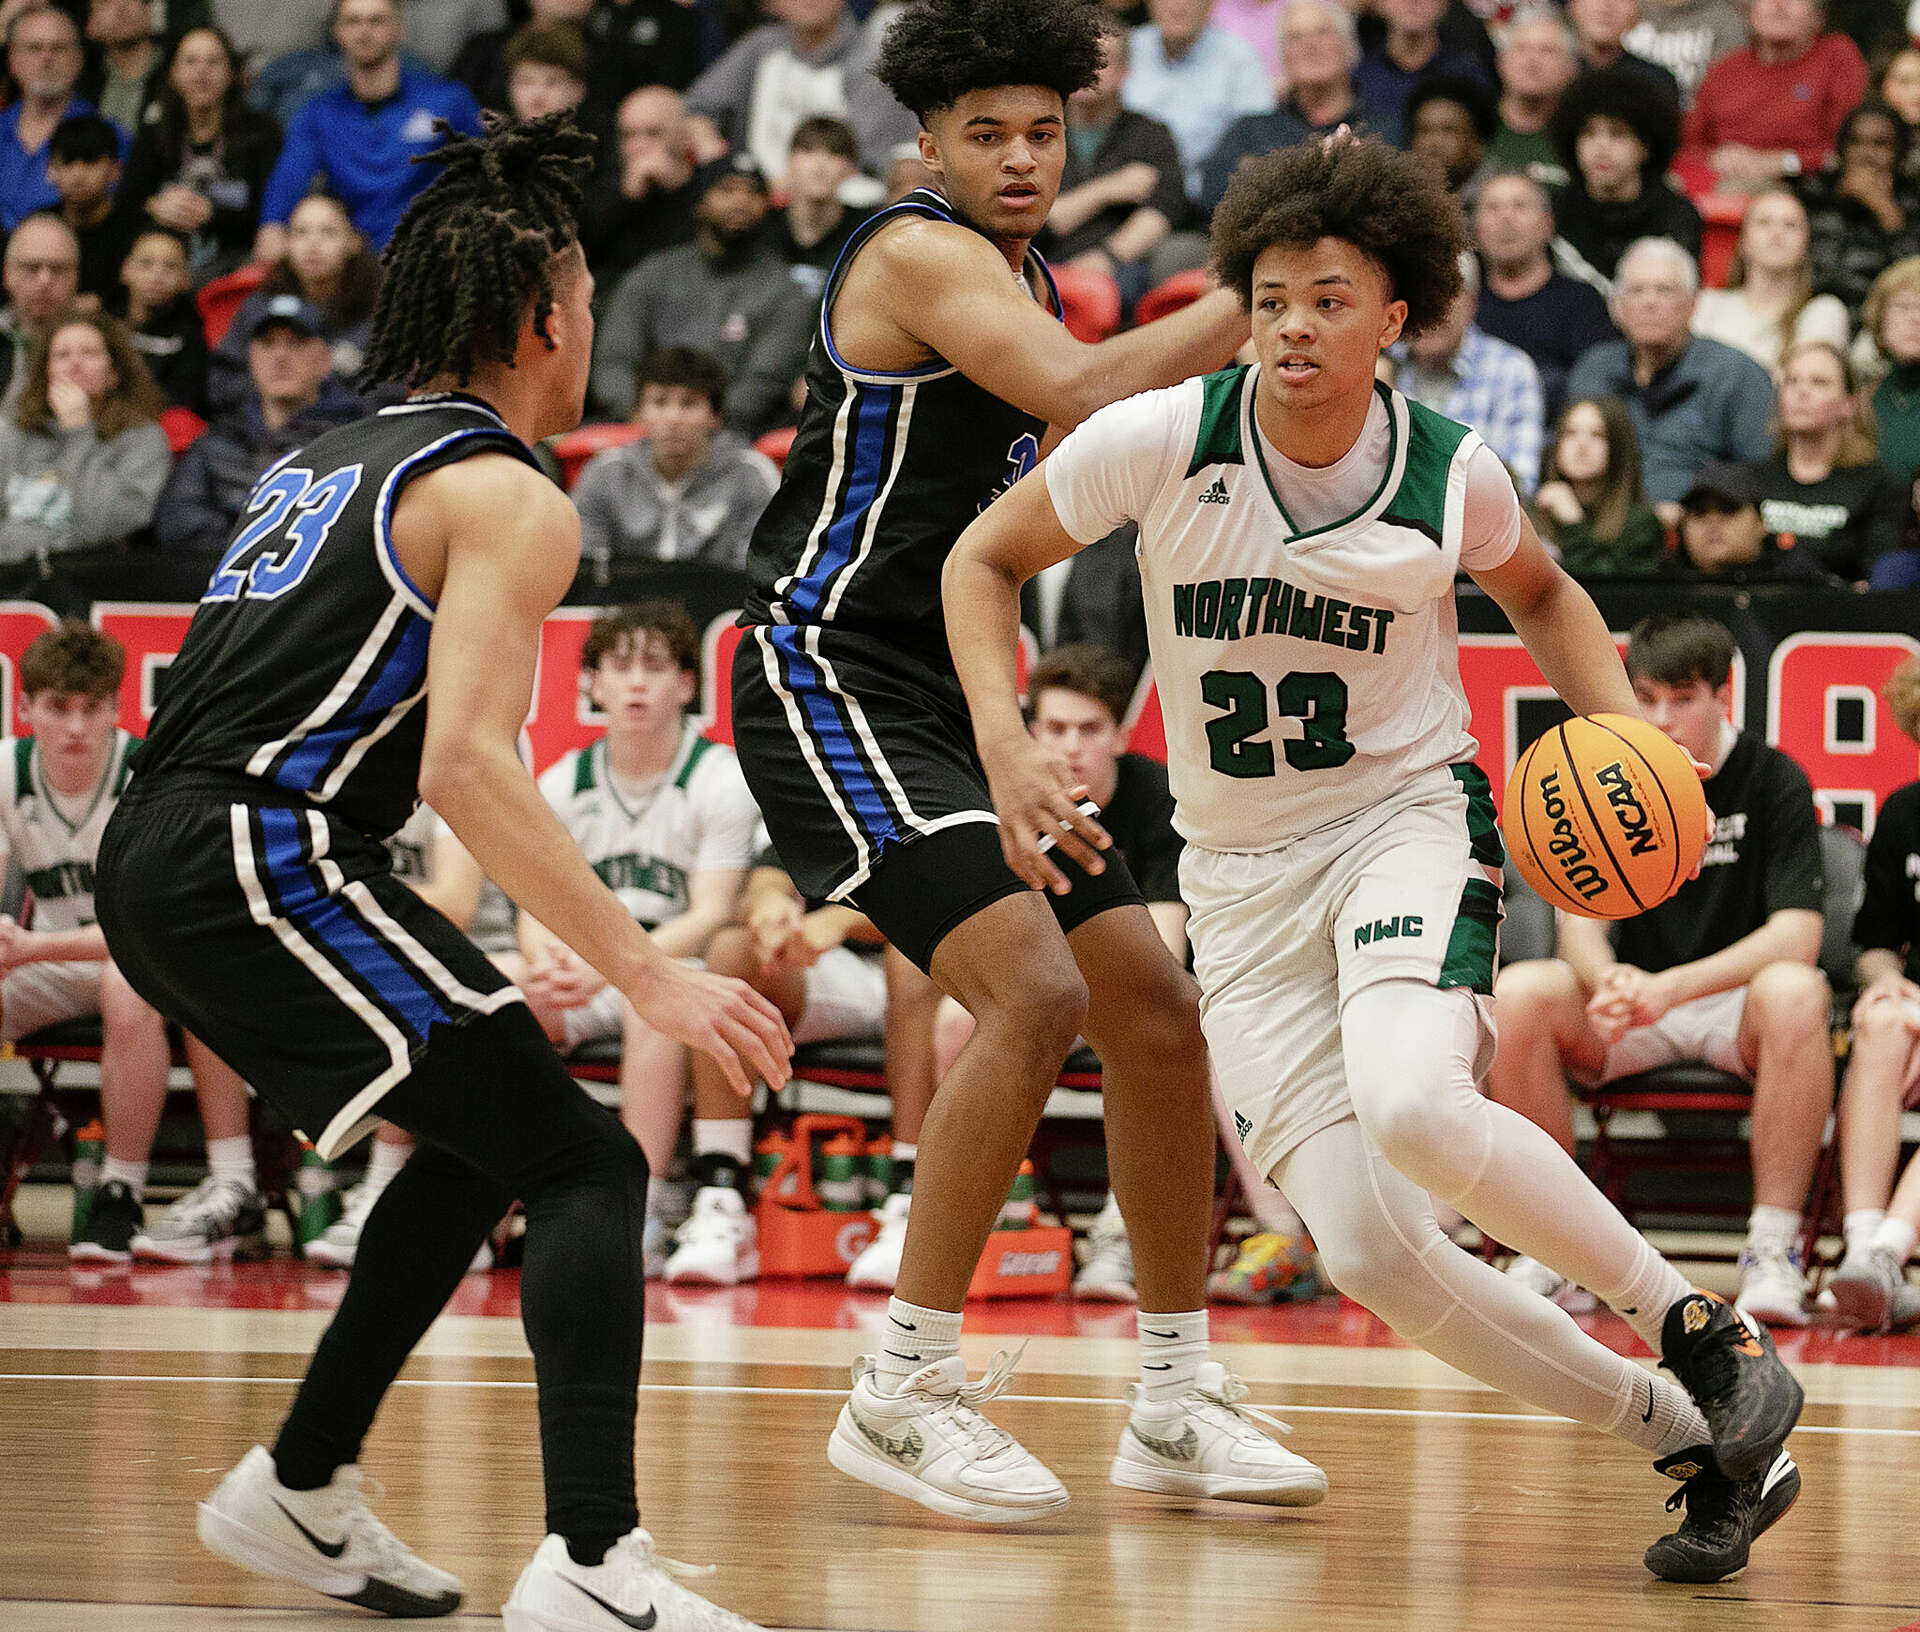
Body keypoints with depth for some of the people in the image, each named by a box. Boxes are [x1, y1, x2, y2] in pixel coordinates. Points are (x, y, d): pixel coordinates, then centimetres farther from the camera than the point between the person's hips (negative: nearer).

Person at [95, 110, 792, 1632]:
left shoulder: (328, 460, 23)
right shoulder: (510, 498, -4)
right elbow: (467, 763, -17)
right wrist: (648, 970, -17)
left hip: (155, 860, 9)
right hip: (262, 860, -9)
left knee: (485, 1144, 23)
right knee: (587, 1162, -9)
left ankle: (301, 1491, 29)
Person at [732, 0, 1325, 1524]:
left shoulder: (1027, 279, 16)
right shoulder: (919, 254, -13)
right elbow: (1083, 391, -29)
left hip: (950, 703, 10)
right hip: (833, 678, -10)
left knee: (1159, 1009, 6)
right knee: (1035, 992, -24)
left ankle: (1177, 1400, 15)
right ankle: (906, 1388, -14)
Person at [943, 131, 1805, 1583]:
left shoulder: (1451, 475, -7)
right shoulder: (1161, 440, -11)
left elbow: (1540, 594, 16)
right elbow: (986, 560, 4)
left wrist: (1622, 729, 0)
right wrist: (1005, 746, -10)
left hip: (1407, 819, -2)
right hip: (1239, 876, 2)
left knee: (1413, 1107, -35)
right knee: (1370, 1255, -12)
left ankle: (1708, 1335, -16)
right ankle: (1691, 1442, 3)